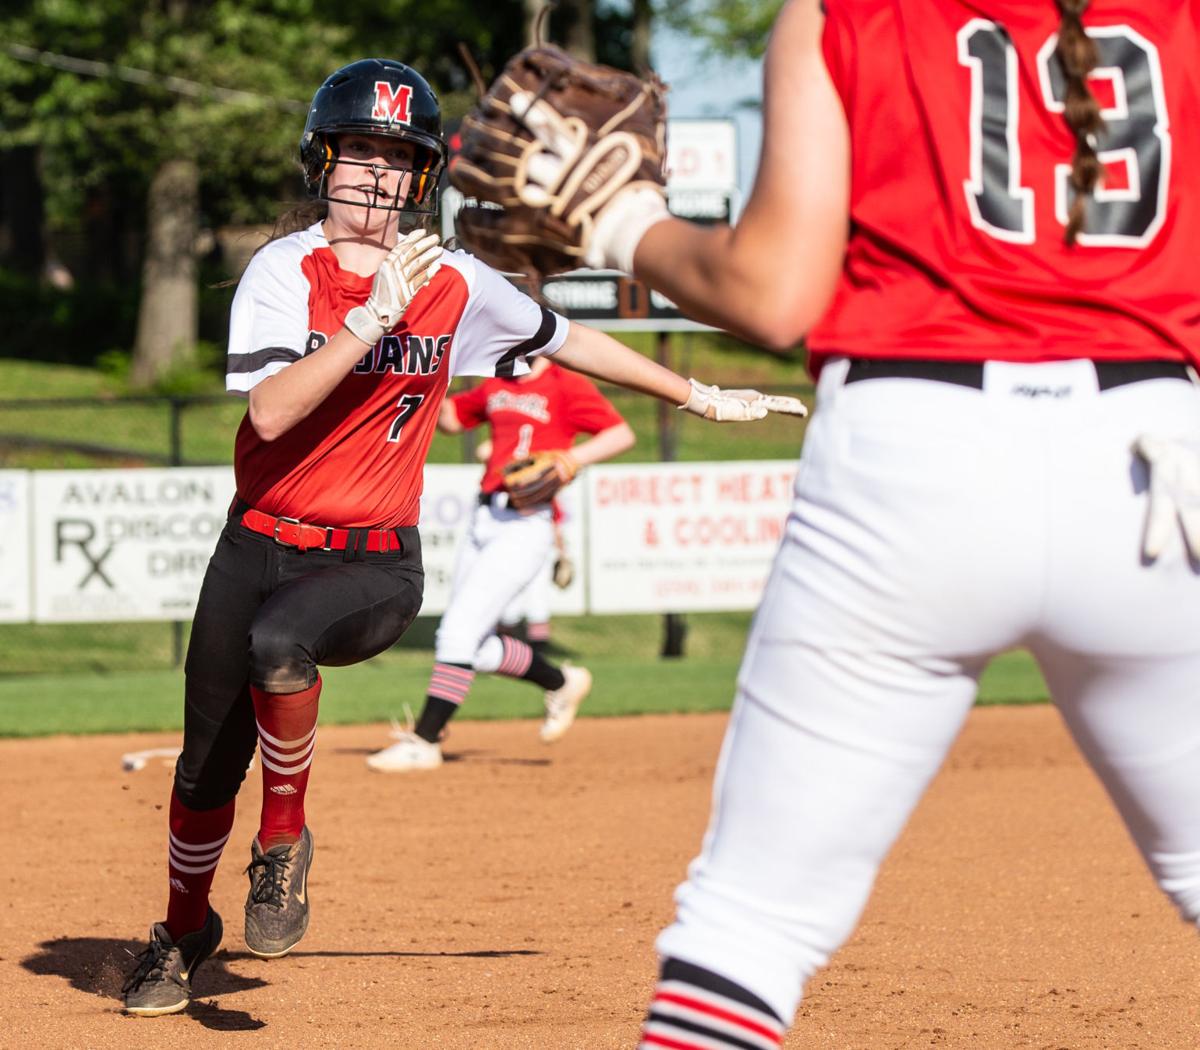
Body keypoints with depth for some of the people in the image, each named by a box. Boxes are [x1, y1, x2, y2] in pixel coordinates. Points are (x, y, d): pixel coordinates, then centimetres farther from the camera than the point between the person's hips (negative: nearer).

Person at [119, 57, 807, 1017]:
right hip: (261, 543, 1)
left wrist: (699, 396, 21)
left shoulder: (457, 285, 0)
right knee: (208, 767, 6)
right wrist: (373, 318, -28)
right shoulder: (282, 271, -7)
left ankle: (286, 841, -10)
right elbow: (270, 413, -22)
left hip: (376, 566, -1)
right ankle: (184, 932, 34)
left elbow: (566, 341, 16)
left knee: (280, 638, -34)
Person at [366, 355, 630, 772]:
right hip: (485, 520, 8)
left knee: (459, 632, -14)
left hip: (527, 524, -8)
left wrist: (570, 460, -24)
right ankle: (561, 682, 31)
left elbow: (622, 435, -11)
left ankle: (424, 741, -11)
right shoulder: (497, 387, 17)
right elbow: (450, 418, 29)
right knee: (476, 648, 9)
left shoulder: (566, 386, -4)